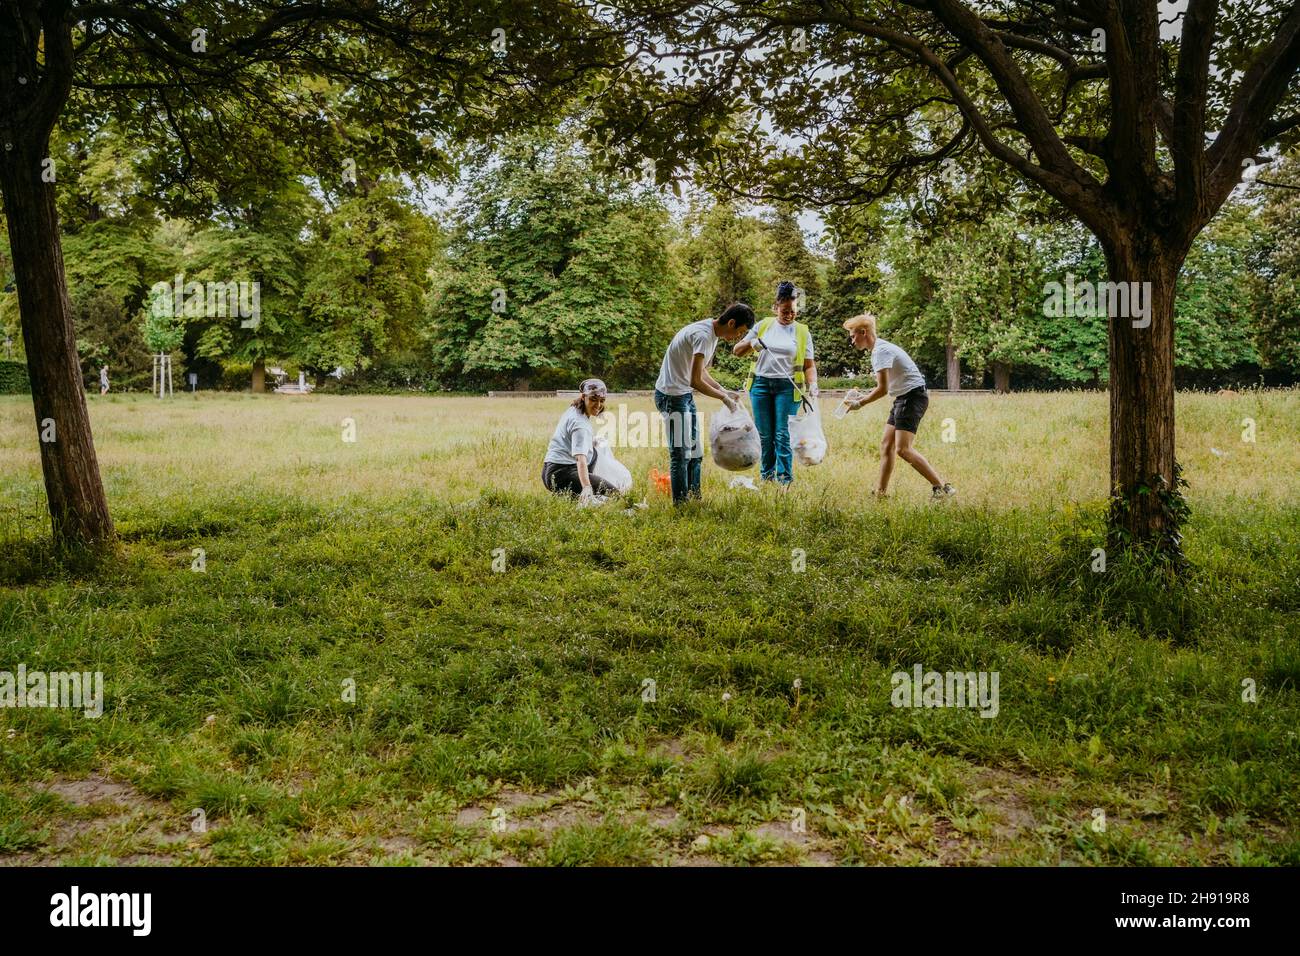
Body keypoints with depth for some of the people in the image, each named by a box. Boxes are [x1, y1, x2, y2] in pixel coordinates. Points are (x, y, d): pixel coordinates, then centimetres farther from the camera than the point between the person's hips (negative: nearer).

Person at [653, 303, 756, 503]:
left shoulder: (712, 333, 8)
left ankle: (694, 500, 23)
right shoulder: (703, 335, -23)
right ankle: (680, 504, 4)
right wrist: (723, 398, -14)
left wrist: (723, 391, 8)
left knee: (694, 452, 15)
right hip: (672, 396, -10)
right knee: (681, 454, -4)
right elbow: (695, 381, -26)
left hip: (684, 395, 10)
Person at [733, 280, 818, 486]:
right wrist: (751, 343, -10)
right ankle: (766, 476, 18)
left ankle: (785, 480, -2)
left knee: (783, 436, -5)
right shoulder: (763, 326, 9)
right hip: (761, 384, 2)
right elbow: (738, 350, 12)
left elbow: (809, 365, 5)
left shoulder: (802, 332, 6)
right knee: (764, 435, 6)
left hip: (788, 387, -2)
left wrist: (813, 384, -13)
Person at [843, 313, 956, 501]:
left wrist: (860, 403, -12)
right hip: (904, 398, 11)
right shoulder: (880, 348, 17)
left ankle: (942, 487, -17)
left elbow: (883, 389, -21)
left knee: (903, 449, -18)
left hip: (913, 395, -11)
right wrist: (864, 397, 13)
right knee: (886, 445, 10)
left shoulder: (881, 351, -16)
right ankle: (880, 493, 14)